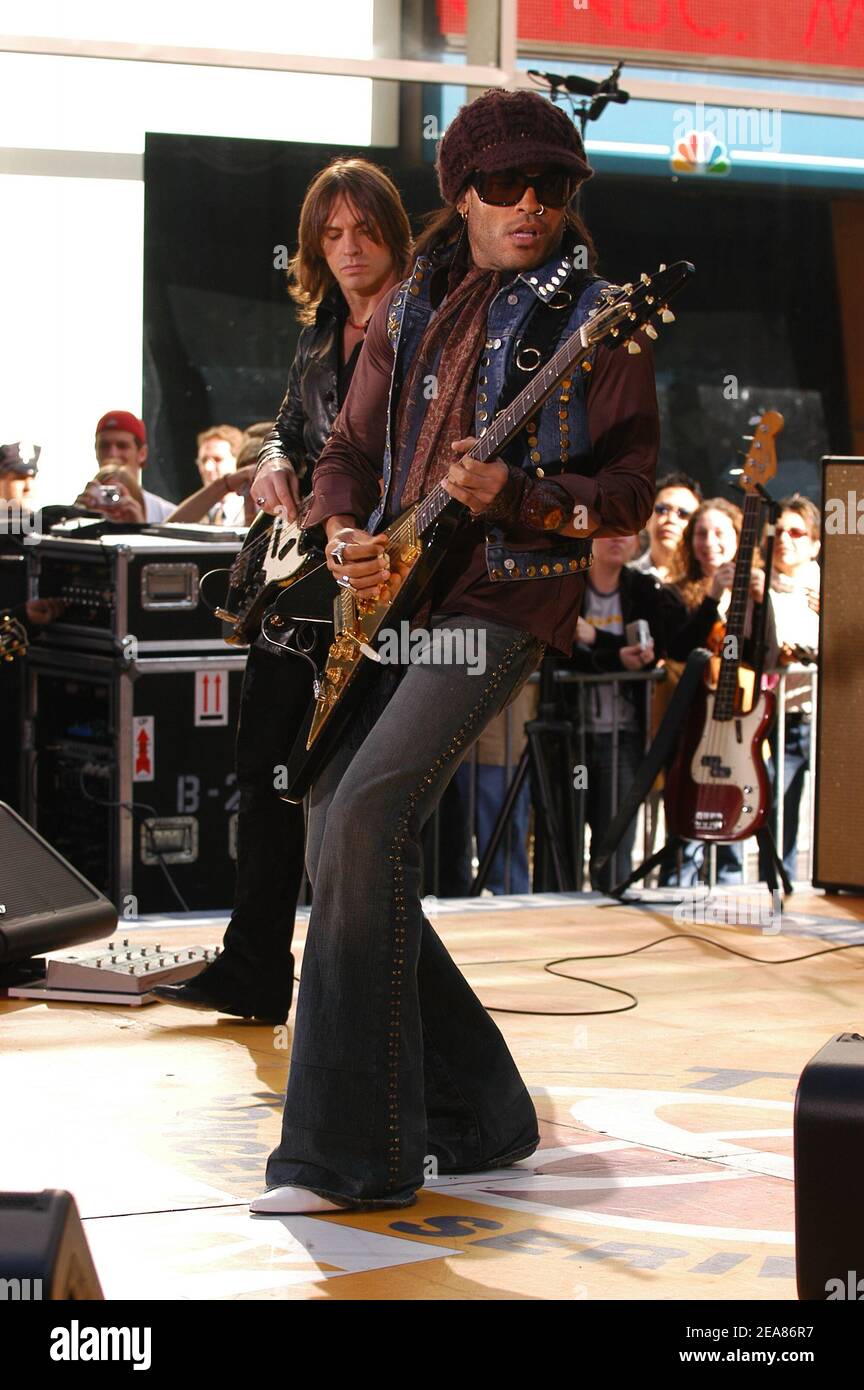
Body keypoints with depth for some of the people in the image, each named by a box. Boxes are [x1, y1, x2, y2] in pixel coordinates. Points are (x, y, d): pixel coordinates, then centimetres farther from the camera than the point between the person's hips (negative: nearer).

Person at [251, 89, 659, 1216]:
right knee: (338, 849, 2)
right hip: (392, 601, 7)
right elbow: (350, 449, 19)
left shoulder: (596, 317, -1)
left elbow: (631, 490, -5)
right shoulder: (409, 313, 16)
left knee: (366, 815, -23)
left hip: (502, 603, -7)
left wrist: (514, 495, -22)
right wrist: (342, 534, -2)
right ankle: (479, 1114, 15)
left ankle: (353, 1152, -21)